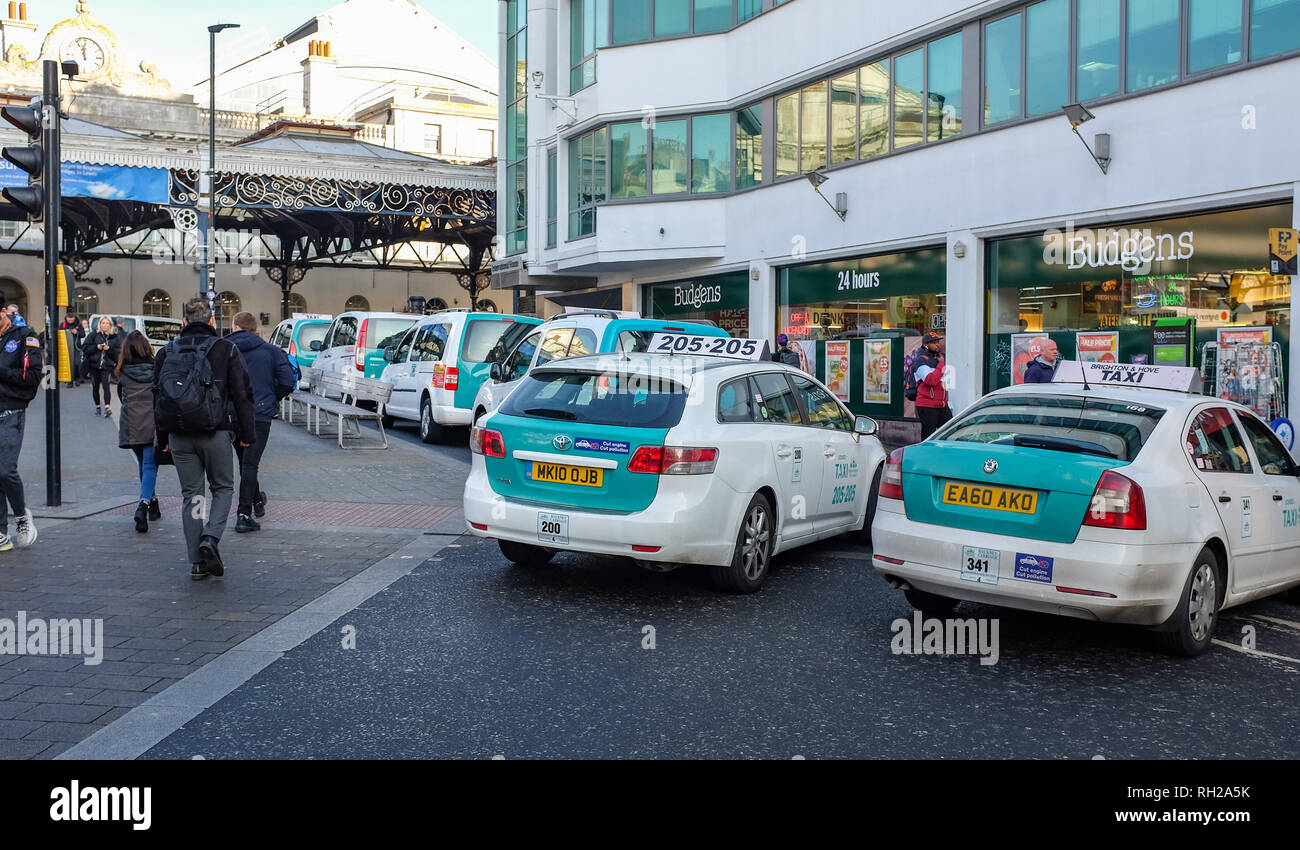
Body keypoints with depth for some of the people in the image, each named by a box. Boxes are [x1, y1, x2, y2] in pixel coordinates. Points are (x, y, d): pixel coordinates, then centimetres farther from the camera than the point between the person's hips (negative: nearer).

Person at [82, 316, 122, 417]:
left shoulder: (115, 337, 7)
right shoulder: (94, 335, 7)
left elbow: (120, 351, 2)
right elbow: (84, 347, 2)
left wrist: (109, 349, -14)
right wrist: (96, 347, -11)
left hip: (107, 366, -2)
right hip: (94, 365, 2)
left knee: (106, 385, -18)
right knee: (95, 386, 10)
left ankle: (107, 407, -28)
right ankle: (97, 407, 24)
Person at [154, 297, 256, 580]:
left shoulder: (167, 352, 8)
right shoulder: (225, 350, -2)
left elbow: (158, 397, 13)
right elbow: (242, 396, -2)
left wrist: (163, 438, 19)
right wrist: (246, 433, 6)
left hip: (179, 437, 3)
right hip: (215, 433, -3)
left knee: (191, 494, 9)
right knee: (223, 489, 13)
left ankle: (197, 562, 7)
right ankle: (210, 538, -11)